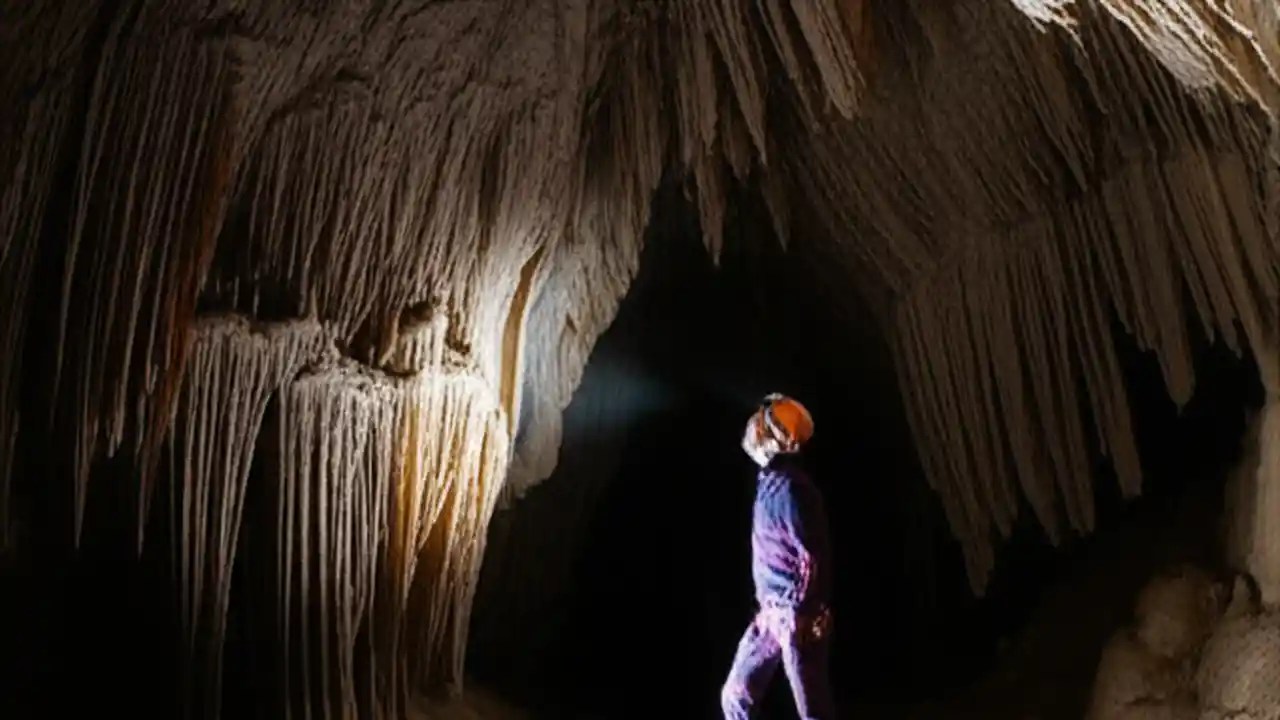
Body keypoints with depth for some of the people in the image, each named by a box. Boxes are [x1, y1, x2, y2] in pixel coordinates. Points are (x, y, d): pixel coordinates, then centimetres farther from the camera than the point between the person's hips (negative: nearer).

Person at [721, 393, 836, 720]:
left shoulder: (789, 487, -18)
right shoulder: (770, 483, 11)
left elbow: (812, 556, -21)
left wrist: (799, 615, -19)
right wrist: (768, 609, 20)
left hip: (794, 615, -10)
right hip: (772, 614, 10)